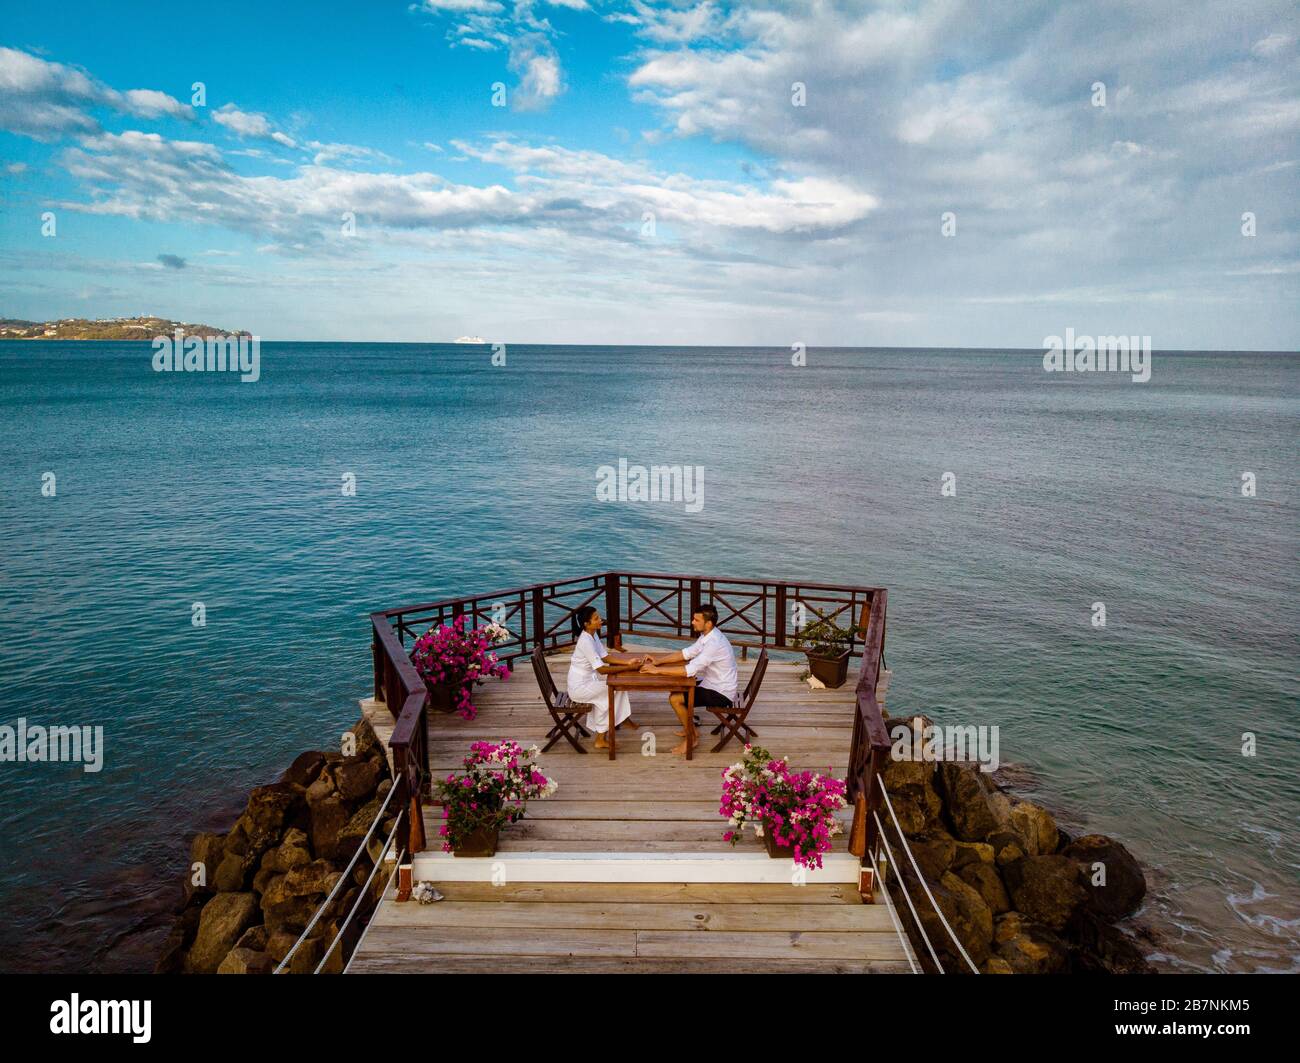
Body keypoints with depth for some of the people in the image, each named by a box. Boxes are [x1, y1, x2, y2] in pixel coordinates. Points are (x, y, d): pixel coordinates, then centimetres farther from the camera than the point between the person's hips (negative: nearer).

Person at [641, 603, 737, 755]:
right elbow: (686, 653, 8)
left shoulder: (714, 643, -30)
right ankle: (689, 728, 27)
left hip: (721, 694, -10)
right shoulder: (707, 635, 1)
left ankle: (691, 738, 3)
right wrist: (658, 661, -3)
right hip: (713, 684, 10)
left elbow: (689, 670, -33)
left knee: (675, 699, -15)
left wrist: (658, 670, -26)